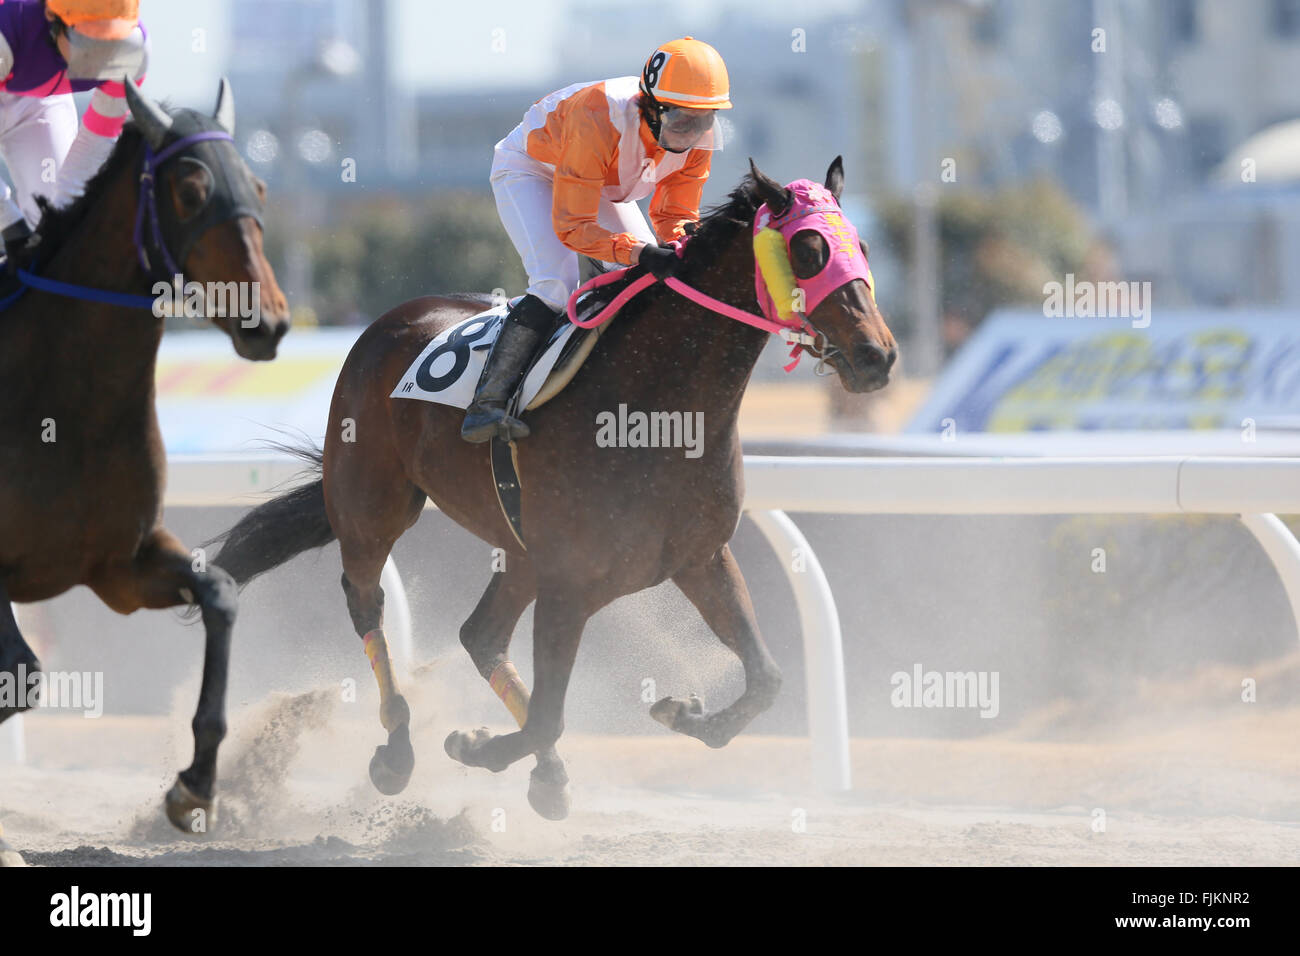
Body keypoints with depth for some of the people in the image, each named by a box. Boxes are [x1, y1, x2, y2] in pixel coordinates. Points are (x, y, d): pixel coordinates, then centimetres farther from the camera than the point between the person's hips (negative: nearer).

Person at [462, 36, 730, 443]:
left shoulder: (700, 135, -24)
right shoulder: (598, 122, -43)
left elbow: (676, 214, -10)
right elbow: (571, 227, -39)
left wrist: (678, 245, -34)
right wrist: (639, 253, -52)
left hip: (602, 185, 7)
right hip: (529, 170, -7)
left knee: (657, 284, -3)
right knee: (556, 285, -27)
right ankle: (485, 405, -30)